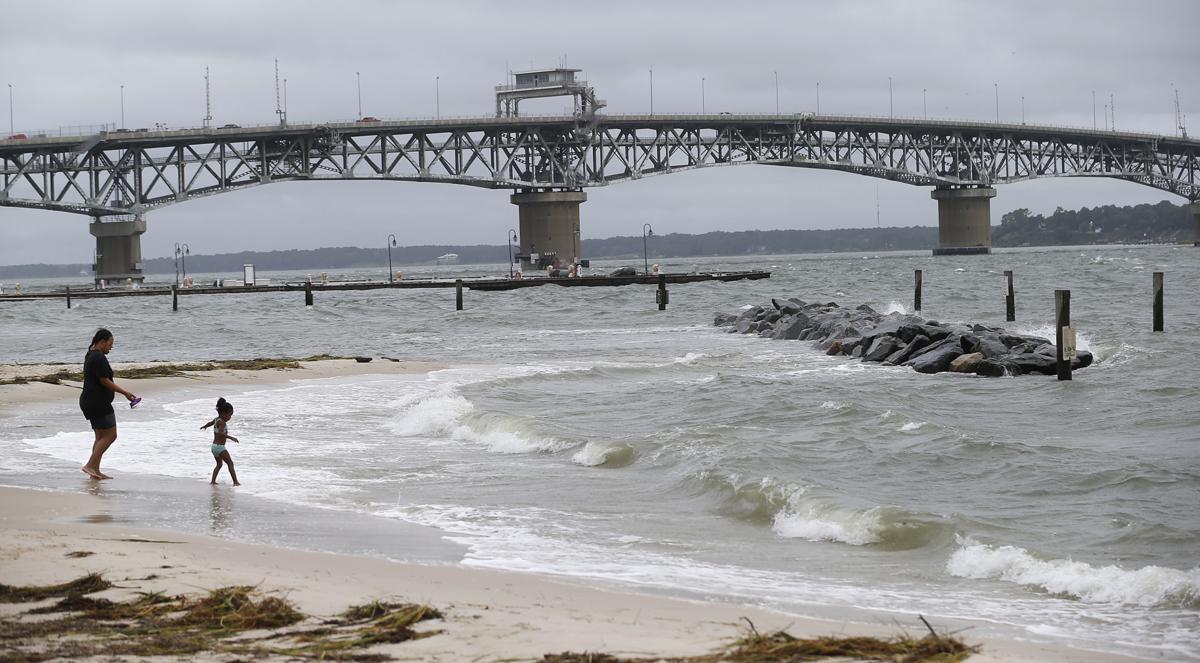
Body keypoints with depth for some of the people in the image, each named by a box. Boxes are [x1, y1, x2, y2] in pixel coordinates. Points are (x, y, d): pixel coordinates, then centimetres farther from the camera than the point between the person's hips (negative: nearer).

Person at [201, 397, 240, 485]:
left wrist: (204, 426, 55)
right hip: (220, 447, -10)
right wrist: (230, 437, -40)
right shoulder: (222, 422, -18)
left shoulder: (216, 420, 11)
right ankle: (235, 482, -19)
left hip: (214, 446, 10)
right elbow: (220, 433, -32)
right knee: (230, 463, -10)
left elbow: (210, 423, 34)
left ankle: (213, 481, 16)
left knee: (219, 464, 22)